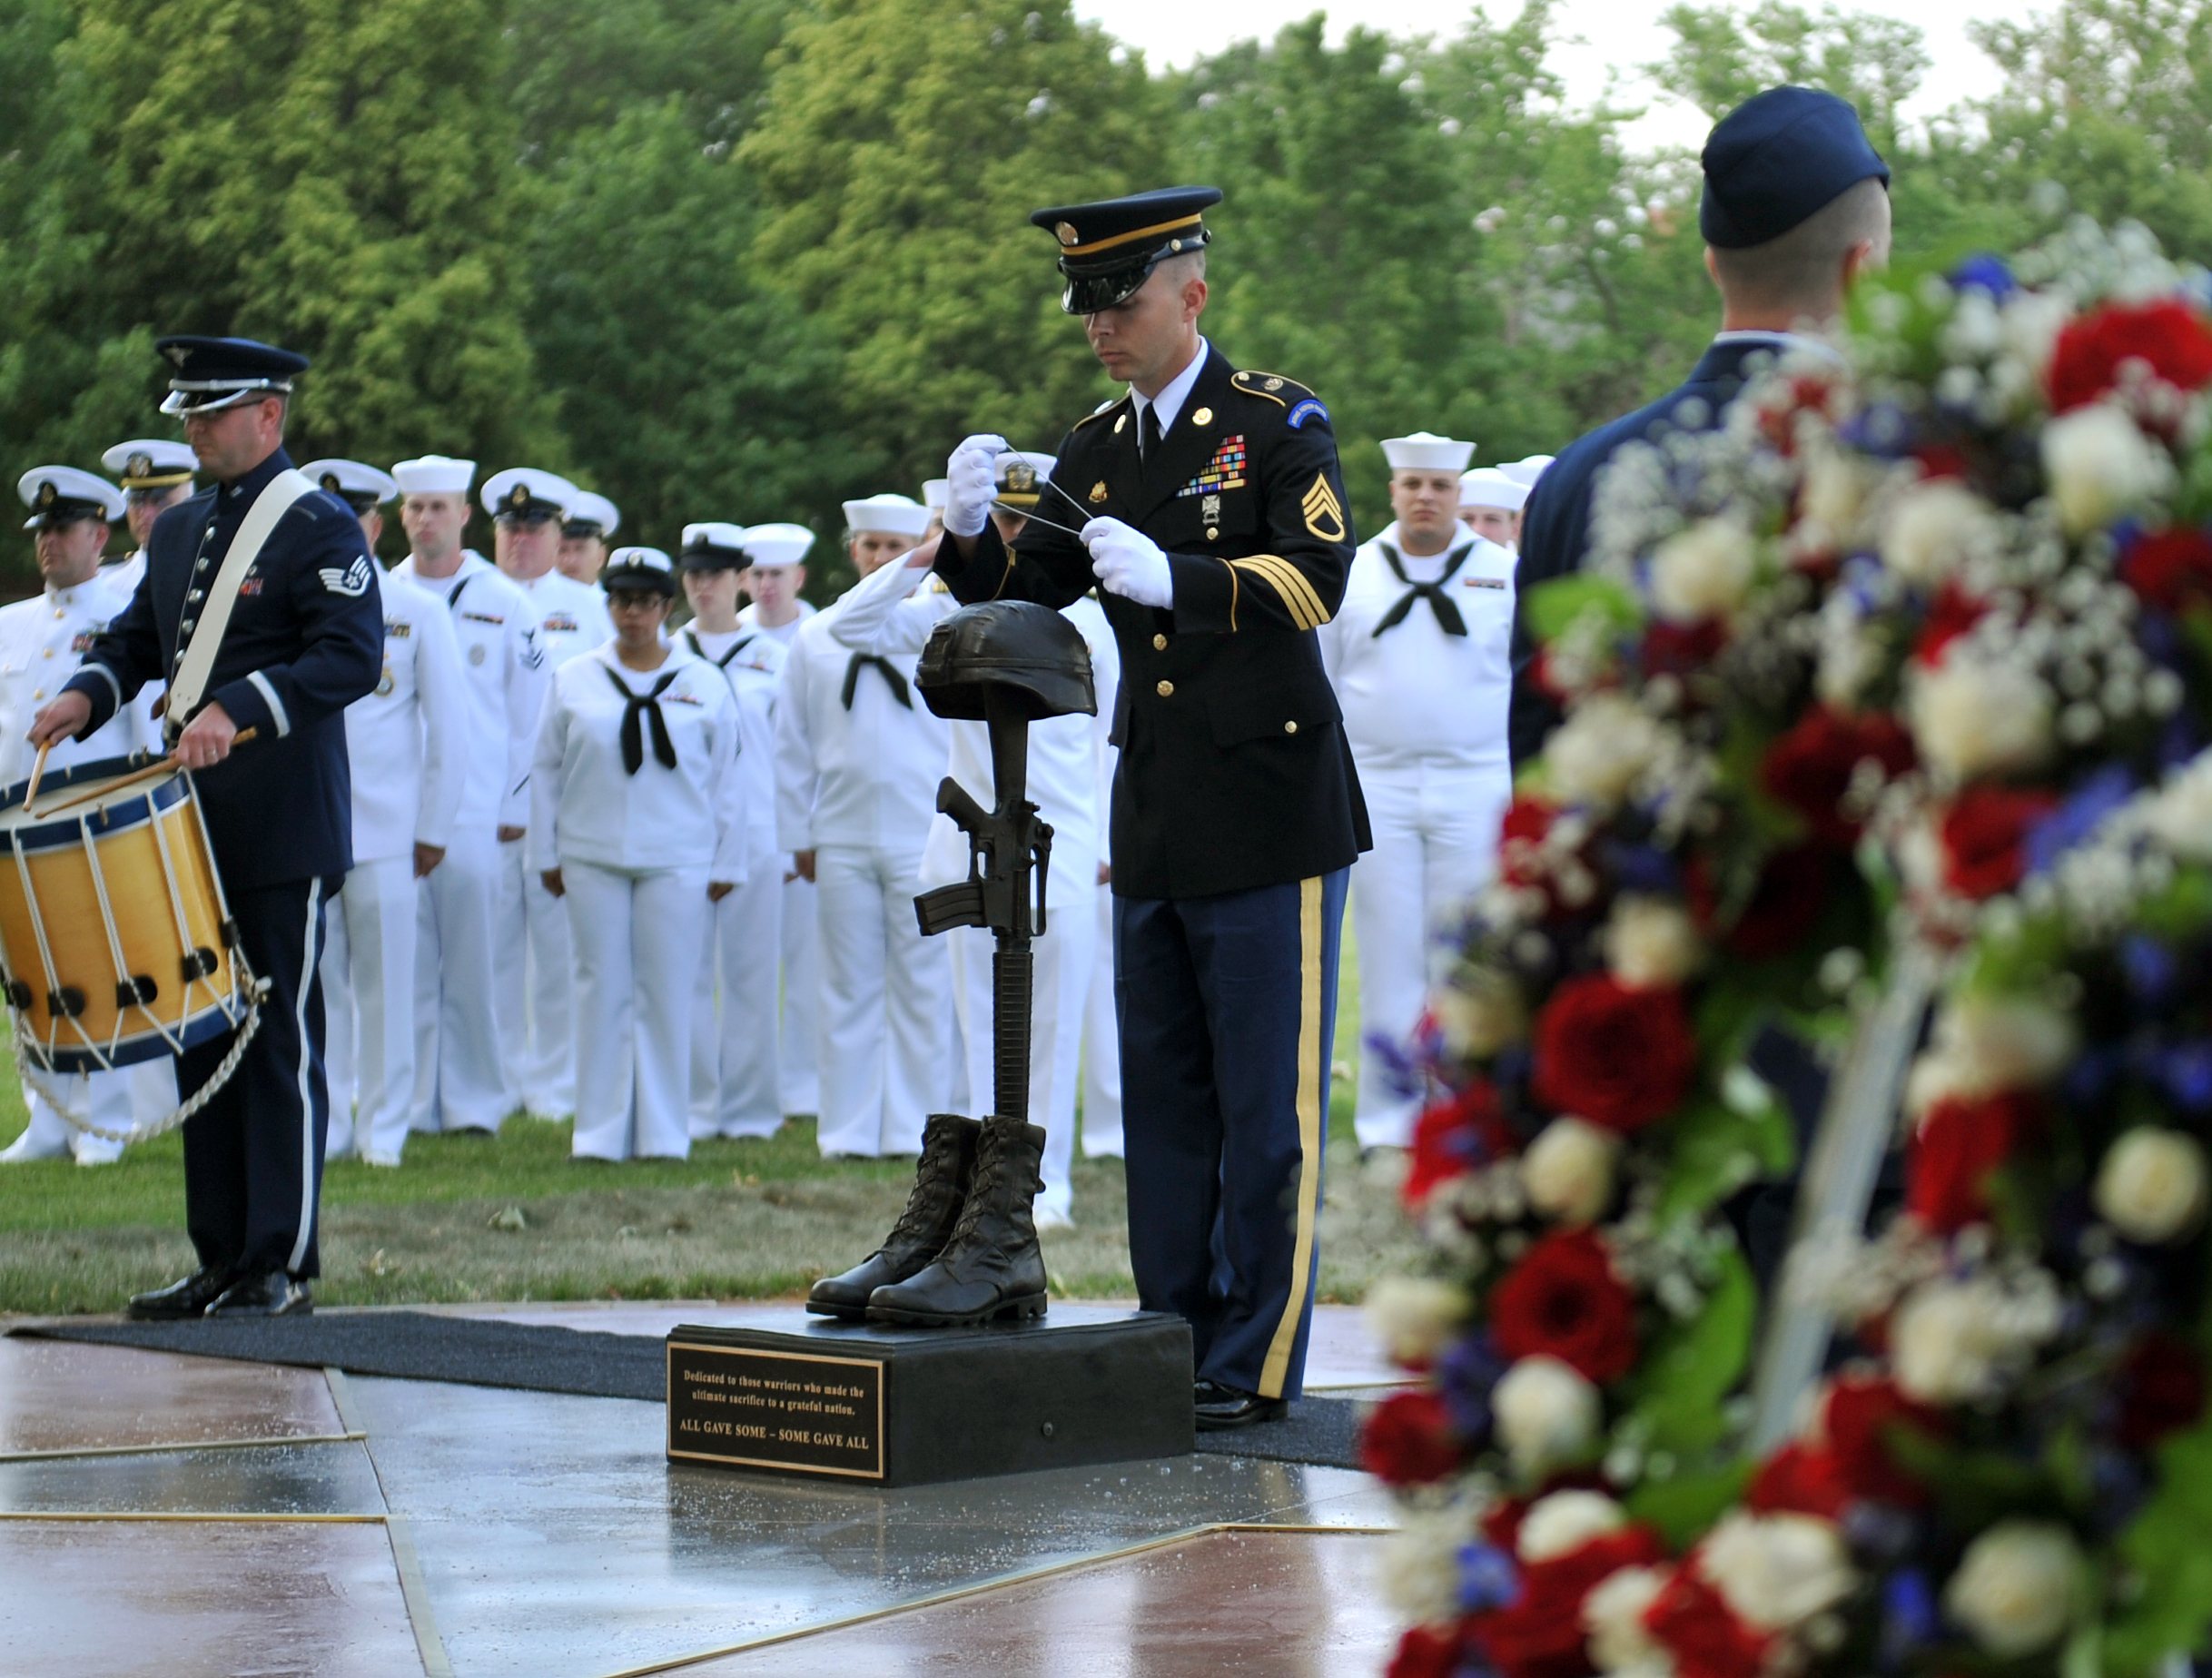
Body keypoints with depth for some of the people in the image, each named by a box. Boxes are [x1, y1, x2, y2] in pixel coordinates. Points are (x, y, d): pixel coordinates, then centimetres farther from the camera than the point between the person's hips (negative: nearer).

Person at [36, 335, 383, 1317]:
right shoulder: (179, 531, 17)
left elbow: (352, 656, -17)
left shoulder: (320, 528, -7)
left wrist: (236, 710, -28)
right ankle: (222, 1260, 15)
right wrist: (89, 693, 0)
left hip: (281, 837, -8)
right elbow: (138, 638, 22)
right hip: (194, 829, 8)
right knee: (202, 1039, 9)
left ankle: (282, 1265, 2)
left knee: (280, 1042, -3)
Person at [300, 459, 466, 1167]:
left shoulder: (417, 612, 4)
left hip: (385, 829, -2)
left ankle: (383, 1128, 8)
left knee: (385, 984, 0)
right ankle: (325, 1126, 9)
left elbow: (449, 728, 5)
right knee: (315, 982, 2)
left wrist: (433, 829, 2)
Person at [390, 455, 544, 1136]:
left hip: (474, 813, -2)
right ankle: (409, 1100, 8)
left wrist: (517, 806, 2)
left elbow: (530, 713, 7)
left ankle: (474, 1100, 6)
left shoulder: (503, 602, 5)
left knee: (472, 963, -2)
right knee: (405, 964, 2)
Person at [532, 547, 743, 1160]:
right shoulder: (573, 680, 8)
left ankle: (663, 1134, 5)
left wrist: (727, 863, 5)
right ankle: (601, 1133, 7)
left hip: (678, 862, -1)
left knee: (668, 995, -1)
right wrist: (547, 854, 8)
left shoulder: (705, 684, 6)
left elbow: (725, 778, 8)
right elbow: (546, 770, 12)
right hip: (592, 861, 1)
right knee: (602, 992, 2)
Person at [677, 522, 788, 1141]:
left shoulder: (771, 659, 7)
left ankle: (750, 1107, 8)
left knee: (750, 973, 1)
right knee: (687, 971, 0)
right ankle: (694, 1107, 8)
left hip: (754, 831, -1)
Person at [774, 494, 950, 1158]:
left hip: (926, 842, -2)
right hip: (843, 844, 2)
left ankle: (915, 1130, 6)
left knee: (923, 991, 0)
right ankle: (848, 1132, 9)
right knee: (849, 991, 4)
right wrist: (798, 834, 9)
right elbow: (793, 747, 12)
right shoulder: (816, 640, 10)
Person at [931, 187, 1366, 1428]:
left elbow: (1317, 576, -18)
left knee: (1268, 1105, -2)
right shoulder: (1095, 452, 12)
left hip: (1271, 814, -6)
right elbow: (1022, 606, 10)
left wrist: (1175, 579, -32)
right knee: (1164, 1096, 10)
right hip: (1154, 824, 6)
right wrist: (972, 532, -11)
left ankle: (1255, 1366, 3)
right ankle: (1174, 1344, 17)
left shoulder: (1279, 421, -5)